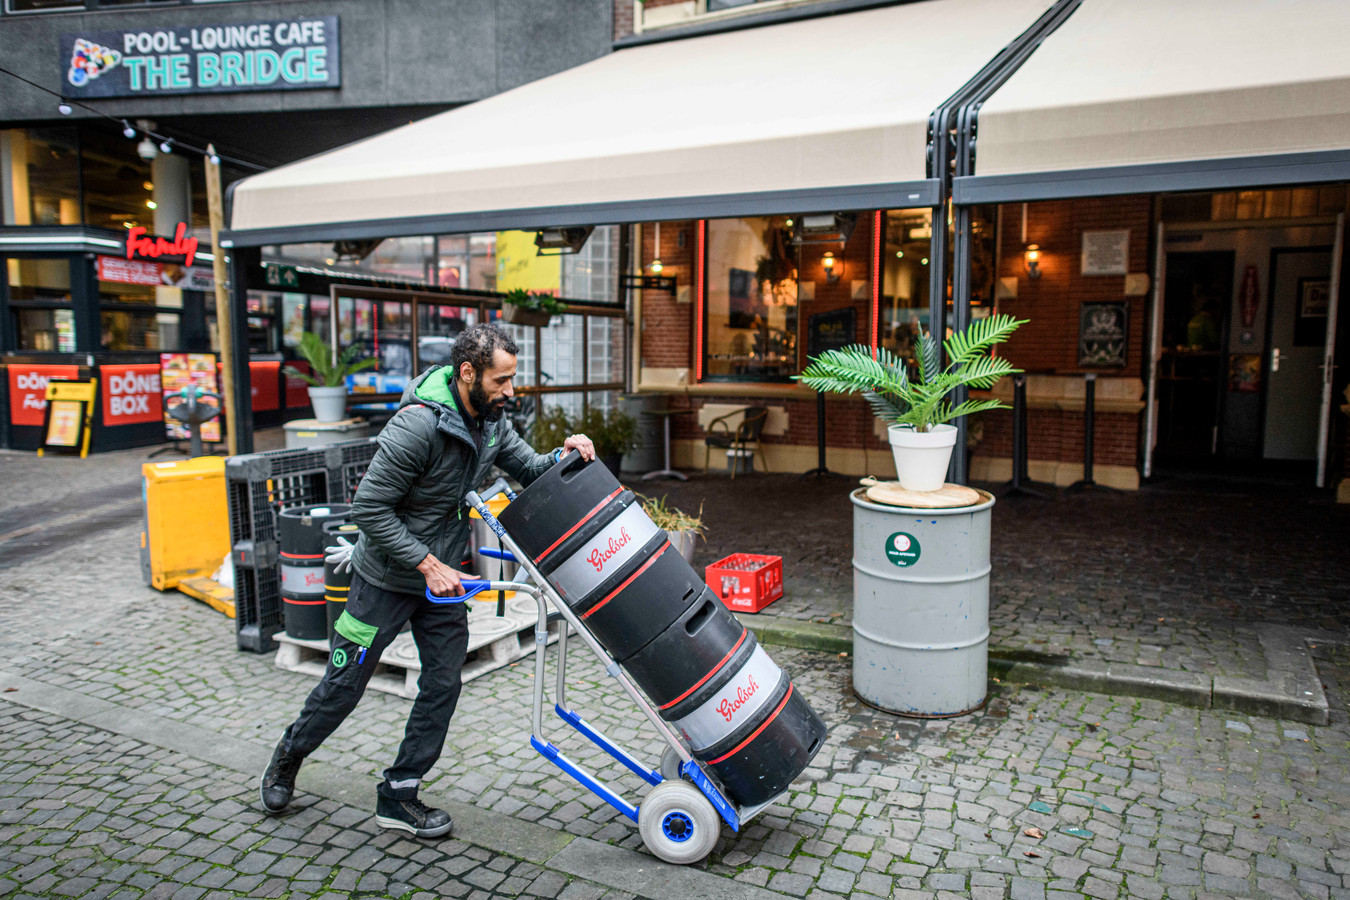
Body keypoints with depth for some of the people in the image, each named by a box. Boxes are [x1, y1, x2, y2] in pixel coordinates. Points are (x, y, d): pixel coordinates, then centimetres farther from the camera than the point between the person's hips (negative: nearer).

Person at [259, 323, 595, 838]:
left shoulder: (491, 421, -5)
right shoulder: (418, 425, -29)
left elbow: (526, 468, 6)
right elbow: (369, 509, -26)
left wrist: (562, 456, -16)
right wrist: (428, 564, -25)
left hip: (444, 575, 7)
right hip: (387, 578, -6)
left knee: (443, 685, 4)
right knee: (345, 684, 9)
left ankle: (398, 797, 20)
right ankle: (289, 757, 39)